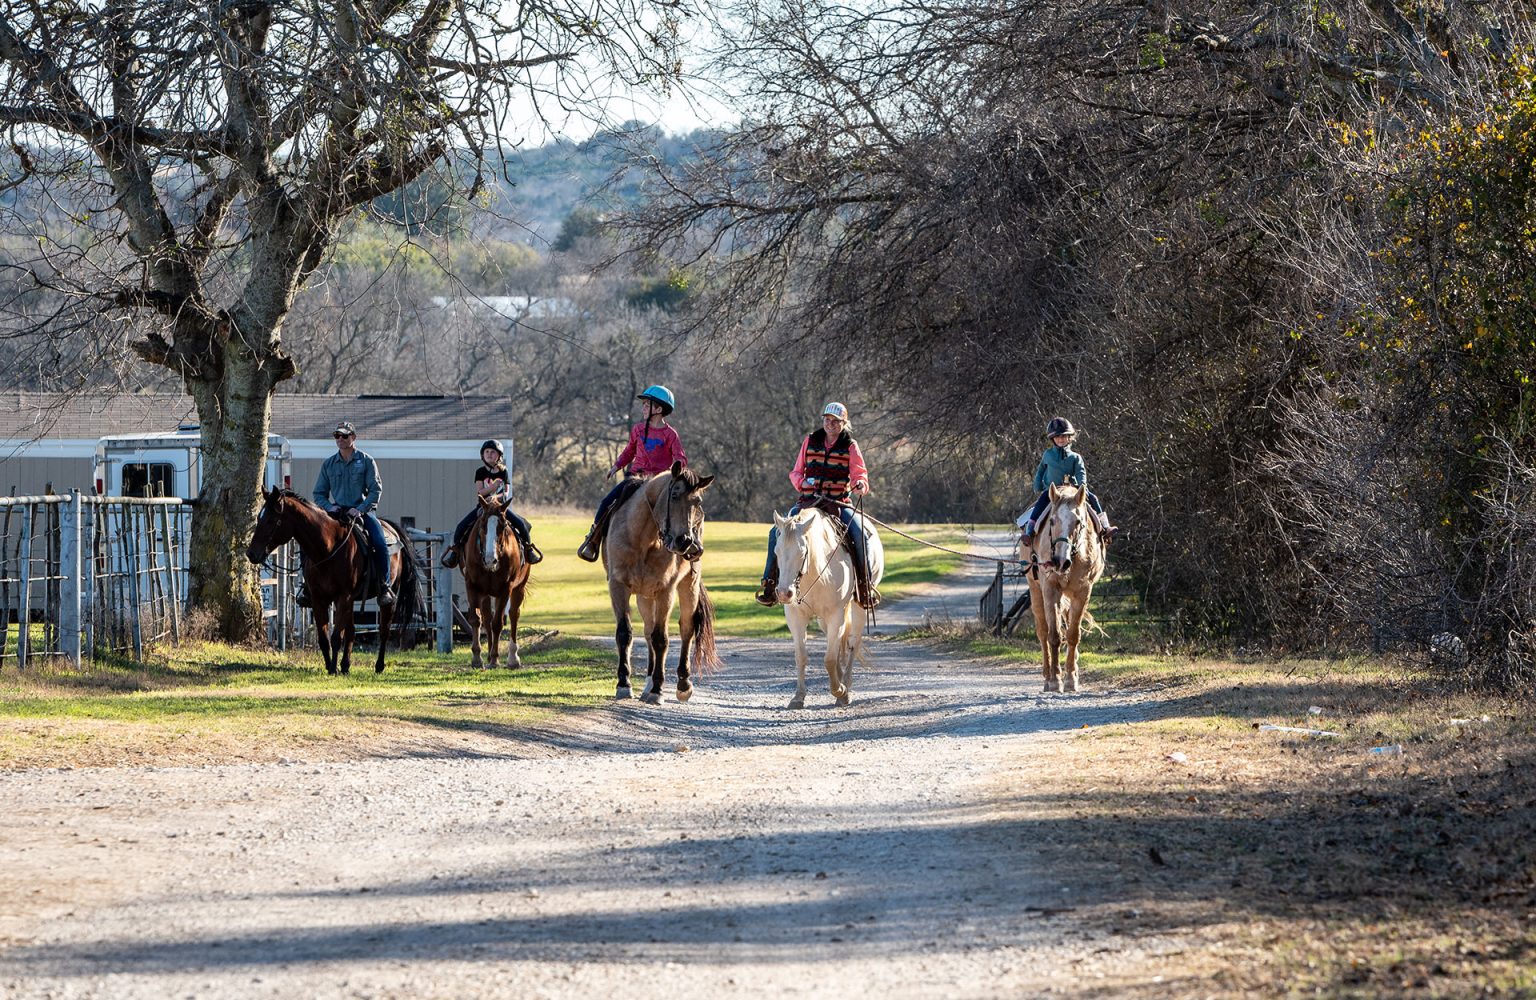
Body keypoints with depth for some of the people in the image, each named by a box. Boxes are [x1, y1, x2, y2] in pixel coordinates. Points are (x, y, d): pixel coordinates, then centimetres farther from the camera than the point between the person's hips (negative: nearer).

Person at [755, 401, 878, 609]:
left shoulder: (850, 446, 3)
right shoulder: (810, 441, 8)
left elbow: (859, 474, -3)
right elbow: (796, 472, 13)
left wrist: (860, 485, -28)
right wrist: (802, 481, -11)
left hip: (838, 504, -2)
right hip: (808, 501, 2)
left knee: (860, 534, -27)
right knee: (776, 532, -16)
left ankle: (865, 587, -15)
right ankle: (769, 586, -9)